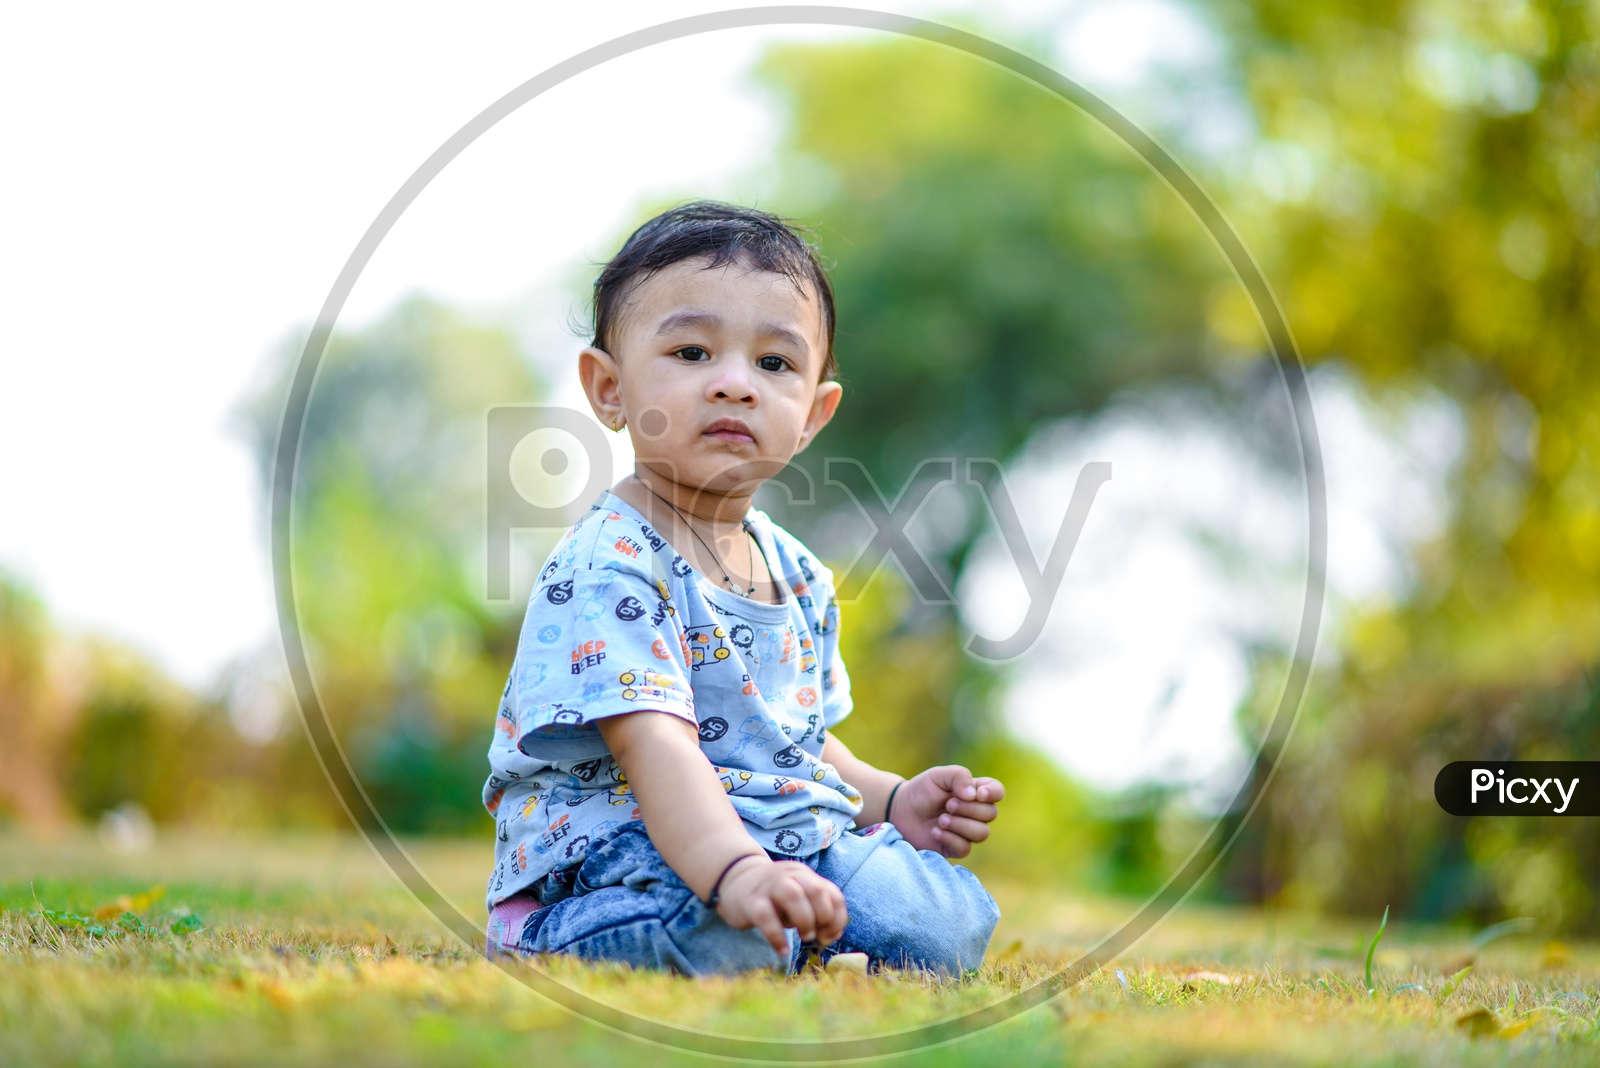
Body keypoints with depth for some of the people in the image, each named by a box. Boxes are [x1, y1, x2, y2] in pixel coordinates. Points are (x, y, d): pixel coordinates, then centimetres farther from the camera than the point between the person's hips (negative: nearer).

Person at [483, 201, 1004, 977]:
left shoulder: (796, 574, 13)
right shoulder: (604, 570, -16)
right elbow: (653, 747, -29)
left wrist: (891, 802, 8)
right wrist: (733, 875, -45)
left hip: (786, 843, 7)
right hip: (617, 856, -6)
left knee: (950, 923, -14)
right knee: (731, 939, -38)